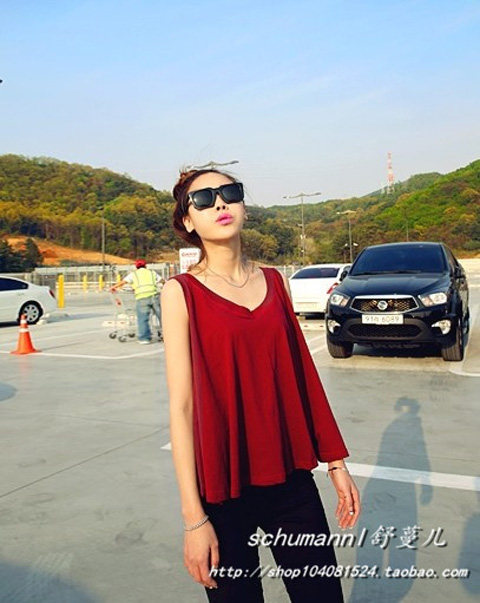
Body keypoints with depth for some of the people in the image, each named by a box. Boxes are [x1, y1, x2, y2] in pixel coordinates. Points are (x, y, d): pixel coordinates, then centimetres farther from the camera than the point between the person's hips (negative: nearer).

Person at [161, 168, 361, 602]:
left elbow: (303, 376, 9)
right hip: (223, 486, -3)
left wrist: (336, 461, 9)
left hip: (292, 478, 4)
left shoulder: (275, 282, 5)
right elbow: (181, 407, -11)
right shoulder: (182, 292, -7)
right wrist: (193, 517, -13)